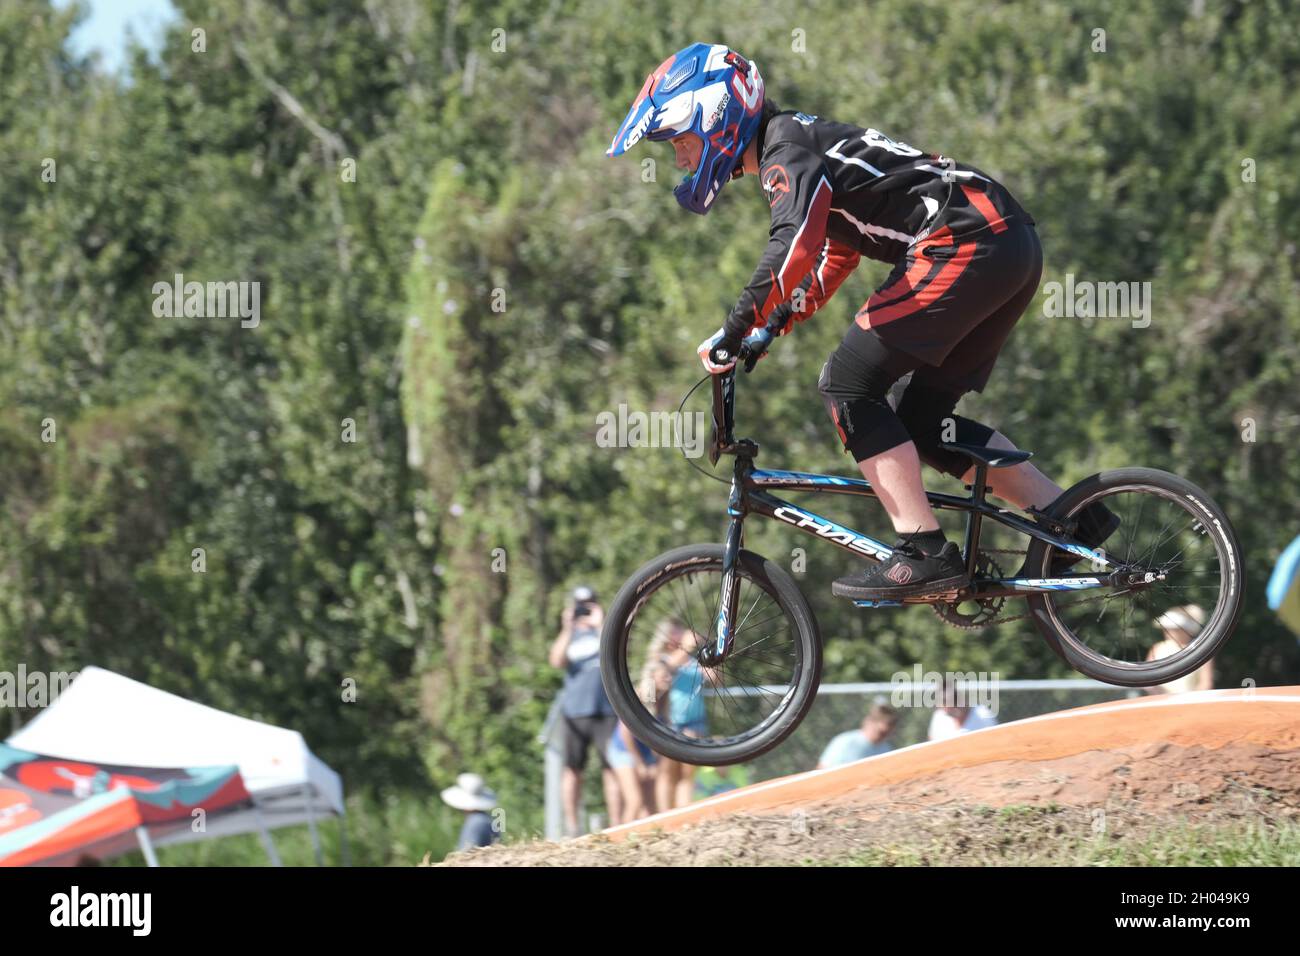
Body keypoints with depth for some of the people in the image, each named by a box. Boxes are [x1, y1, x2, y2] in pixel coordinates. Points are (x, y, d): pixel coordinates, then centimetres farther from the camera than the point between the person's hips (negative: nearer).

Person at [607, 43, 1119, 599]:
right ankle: (1071, 517, 12)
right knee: (923, 419, 14)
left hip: (966, 240, -10)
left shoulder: (786, 145, -6)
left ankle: (924, 555, -12)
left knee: (849, 383, -8)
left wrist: (733, 333, -20)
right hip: (1013, 247, 10)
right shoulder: (804, 143, 25)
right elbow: (831, 260, 38)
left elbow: (794, 247, -24)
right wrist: (766, 331, 29)